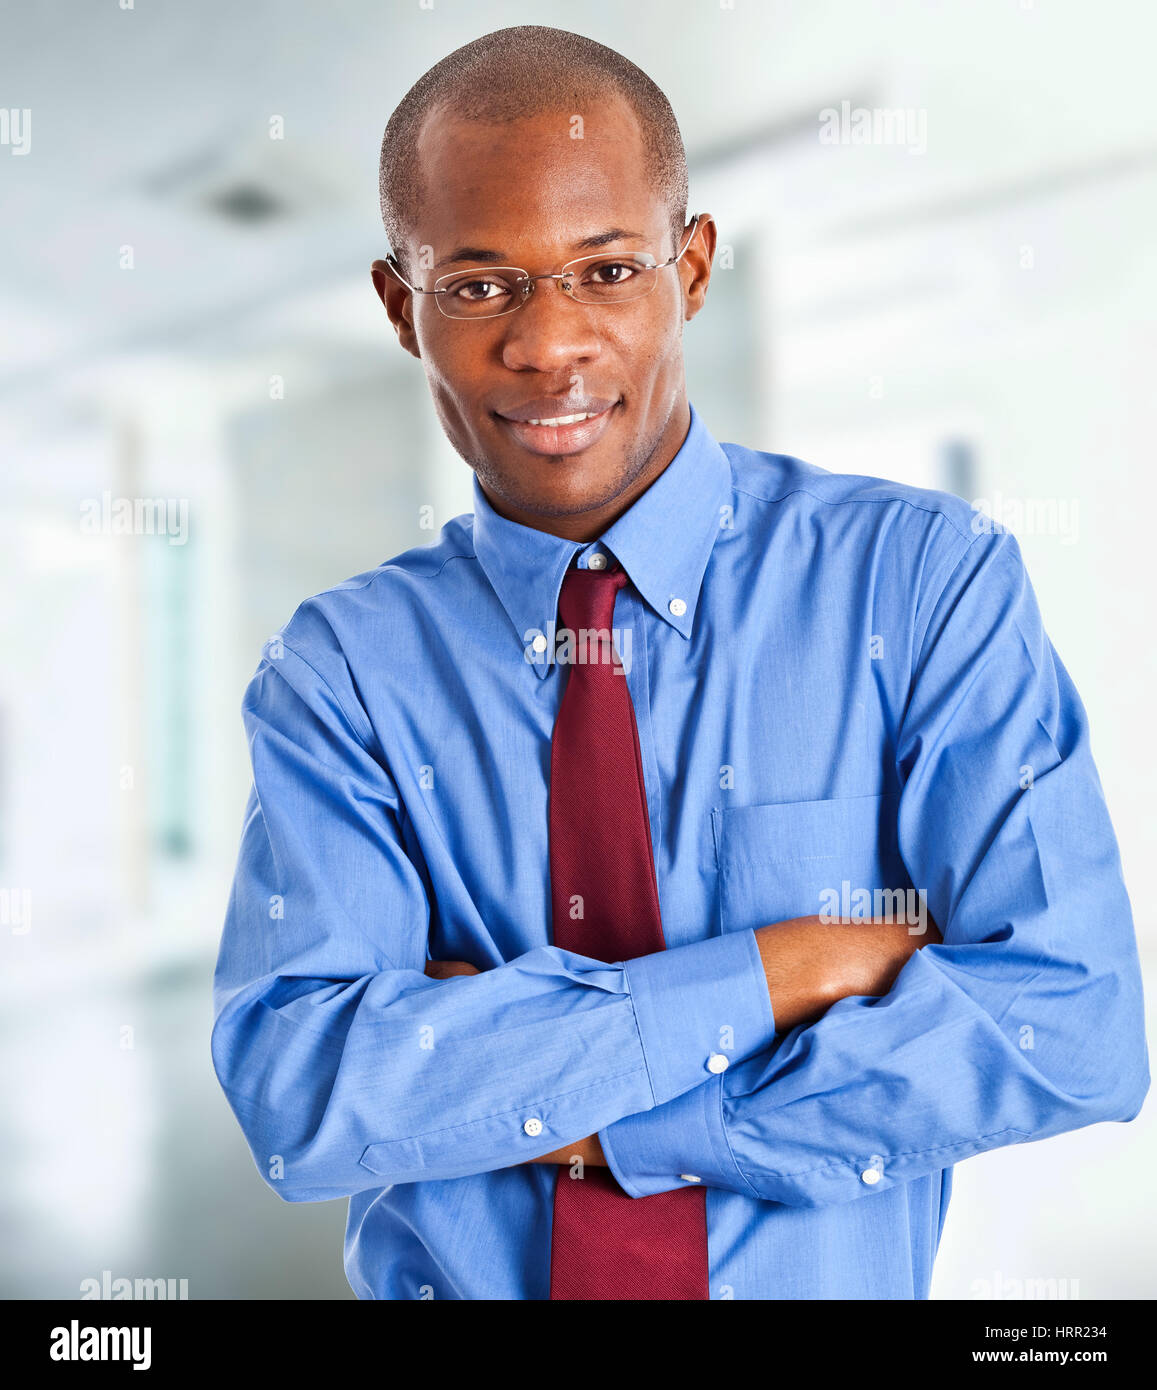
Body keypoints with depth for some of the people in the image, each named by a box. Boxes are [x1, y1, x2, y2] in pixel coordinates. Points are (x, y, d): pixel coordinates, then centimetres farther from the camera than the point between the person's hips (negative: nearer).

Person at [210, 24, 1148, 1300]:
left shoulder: (929, 581, -14)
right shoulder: (339, 671, -11)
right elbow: (292, 1094, -21)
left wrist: (589, 1110, -20)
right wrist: (770, 970, -24)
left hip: (832, 1278, -2)